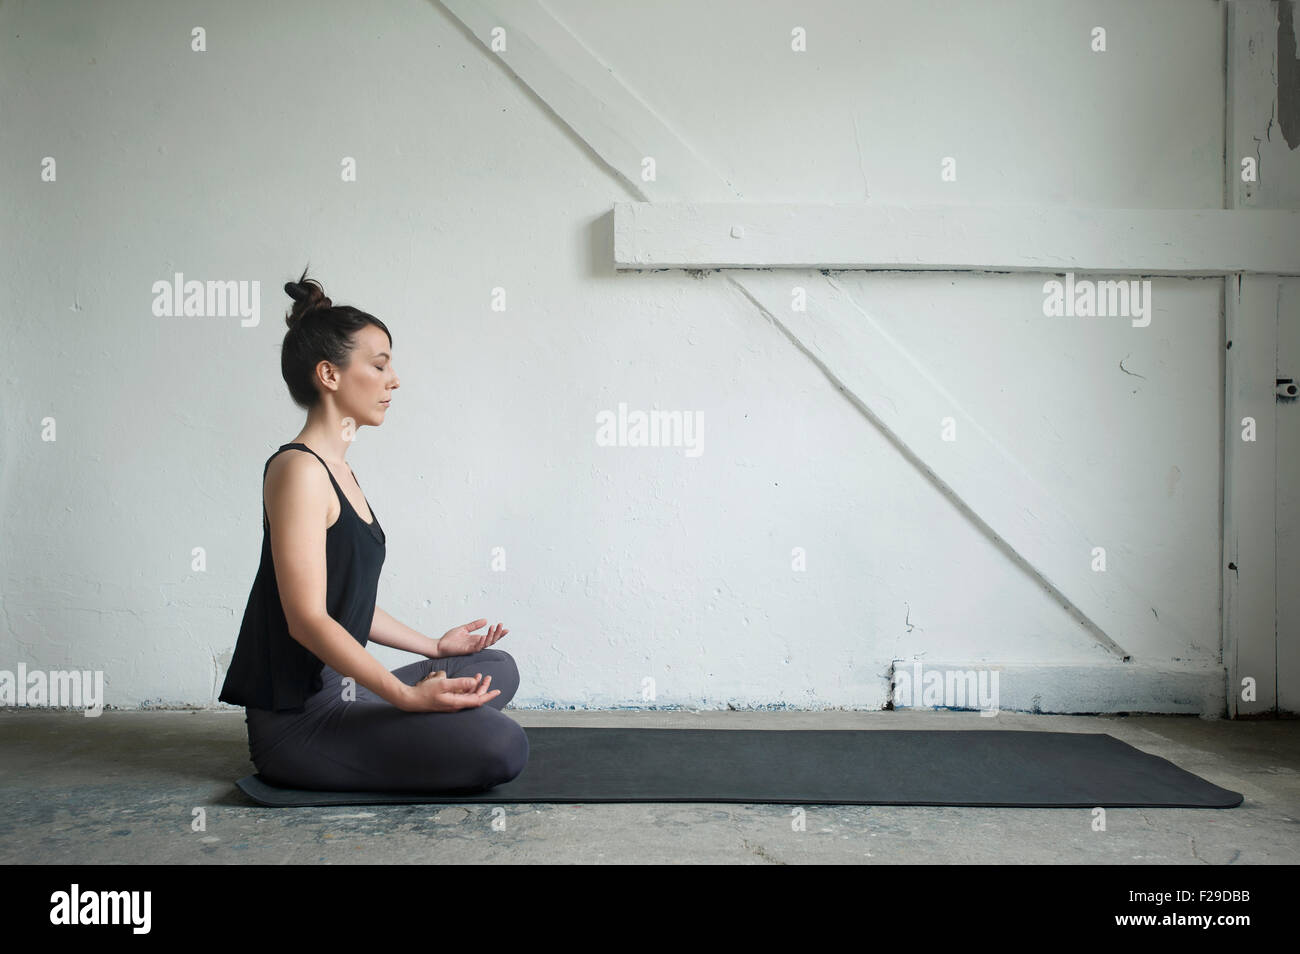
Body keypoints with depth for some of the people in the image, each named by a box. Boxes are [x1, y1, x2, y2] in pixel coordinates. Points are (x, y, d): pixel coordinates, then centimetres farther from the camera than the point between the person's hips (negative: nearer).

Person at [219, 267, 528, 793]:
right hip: (298, 716, -10)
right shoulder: (298, 469, -16)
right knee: (501, 746, -23)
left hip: (338, 690, 10)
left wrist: (433, 647, 24)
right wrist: (406, 695, -29)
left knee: (497, 667, 20)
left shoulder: (336, 469, 13)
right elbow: (308, 619, -23)